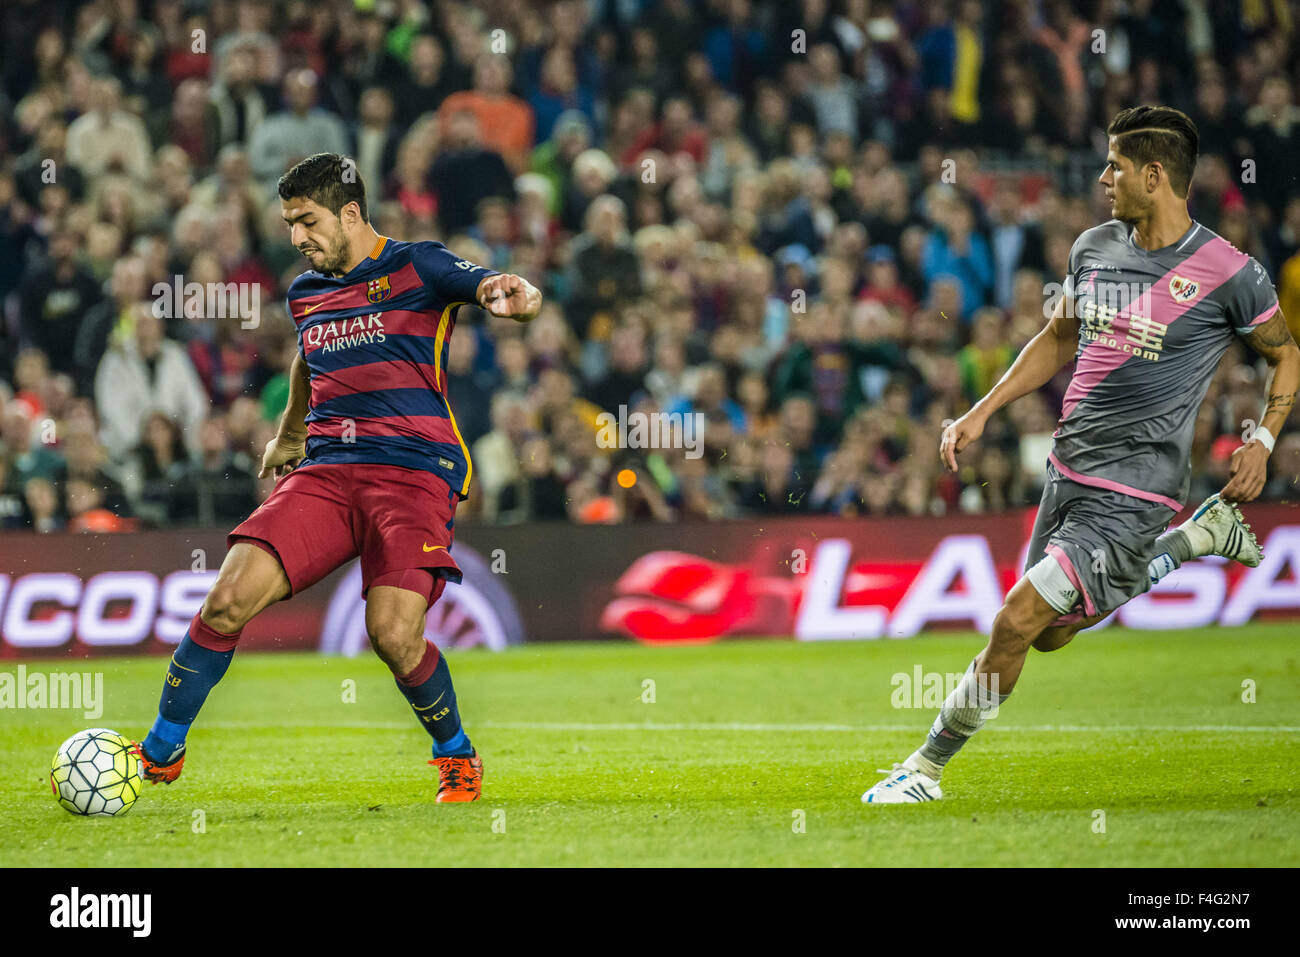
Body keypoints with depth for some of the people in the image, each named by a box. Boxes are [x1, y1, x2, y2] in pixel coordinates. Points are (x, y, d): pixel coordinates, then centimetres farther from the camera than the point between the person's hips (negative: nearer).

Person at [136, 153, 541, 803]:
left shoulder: (416, 267, 0)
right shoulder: (305, 293, 19)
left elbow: (498, 288, -16)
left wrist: (510, 295, -40)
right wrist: (289, 437, 55)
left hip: (414, 473, -5)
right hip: (325, 471, 5)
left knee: (393, 634, -23)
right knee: (227, 600, -14)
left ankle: (457, 756, 5)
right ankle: (161, 752, 3)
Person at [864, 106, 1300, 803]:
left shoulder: (1229, 275, -12)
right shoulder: (1093, 248, 5)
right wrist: (982, 412, 13)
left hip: (1133, 493, -8)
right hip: (1067, 471, 8)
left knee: (1018, 622, -15)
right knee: (1051, 633, 21)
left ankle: (926, 768, 0)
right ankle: (1203, 534, 32)